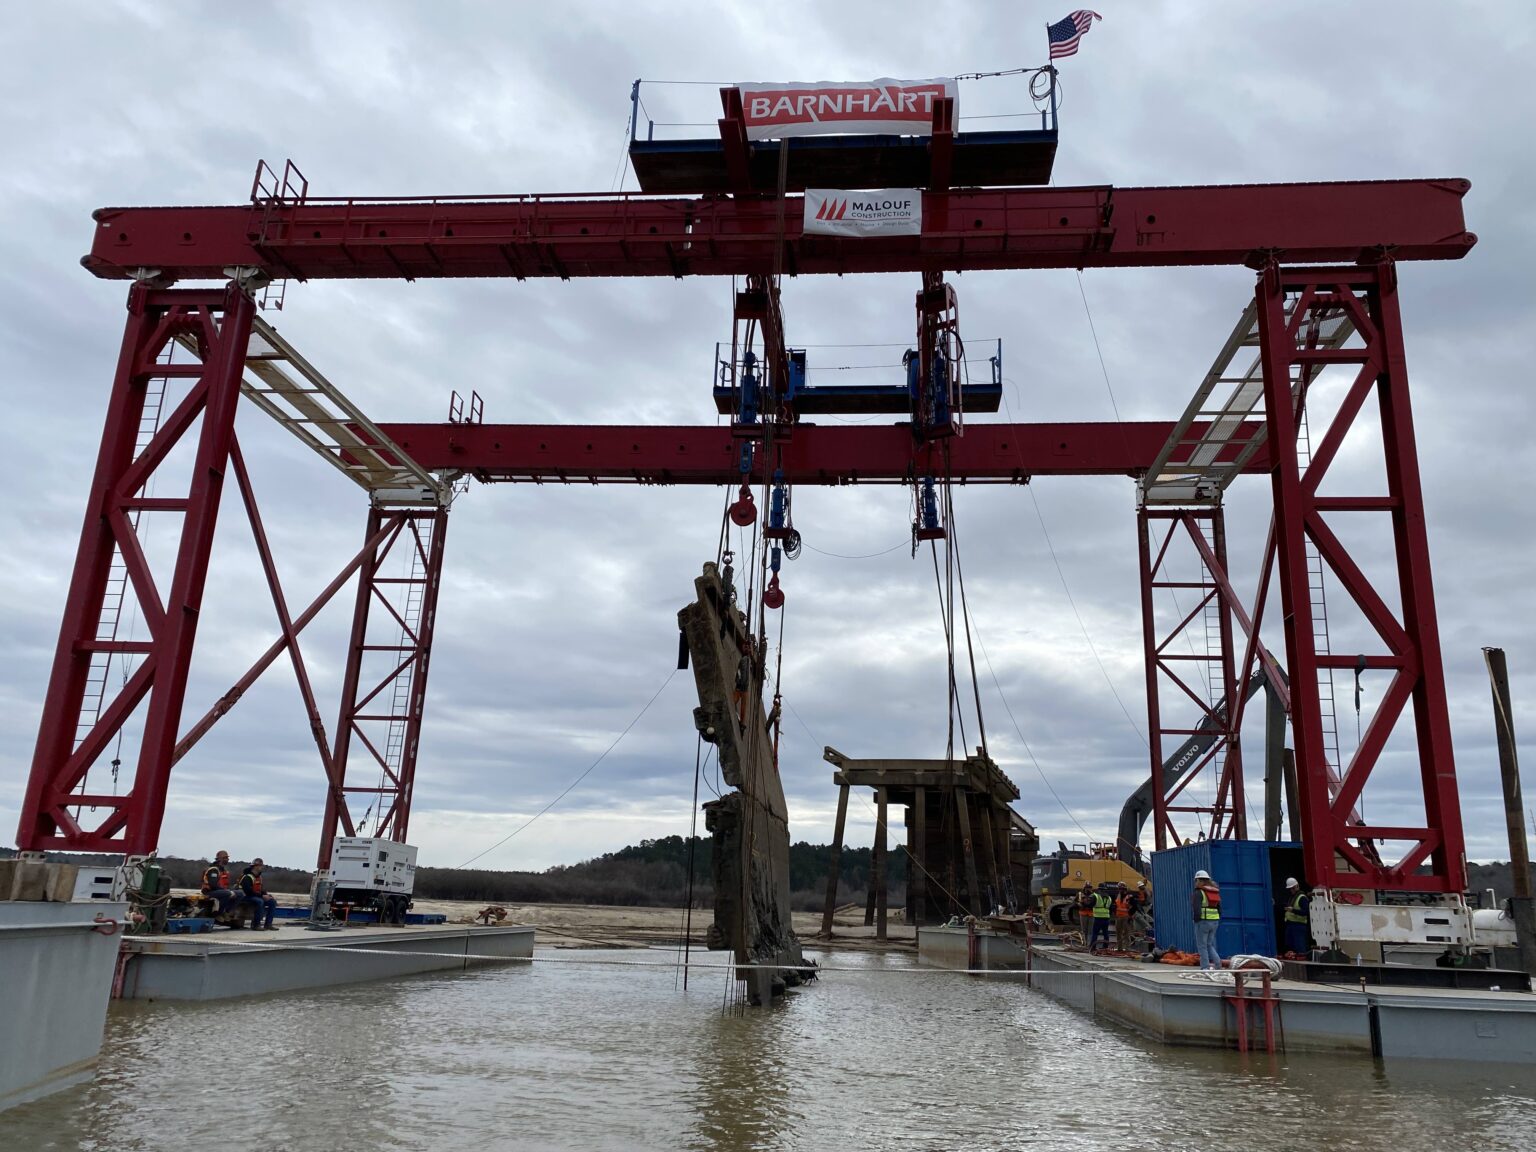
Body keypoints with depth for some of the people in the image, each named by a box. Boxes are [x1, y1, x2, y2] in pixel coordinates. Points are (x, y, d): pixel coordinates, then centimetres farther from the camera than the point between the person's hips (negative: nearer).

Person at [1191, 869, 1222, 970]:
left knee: (1202, 945, 1)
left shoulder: (1199, 892, -10)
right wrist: (1217, 921, 19)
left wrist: (1197, 920, -9)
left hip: (1203, 921, -7)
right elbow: (1219, 908, 17)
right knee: (1209, 944, 16)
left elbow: (1196, 909, -18)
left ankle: (1205, 968, 0)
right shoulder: (1215, 892, 14)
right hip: (1215, 921, 7)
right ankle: (1217, 962, -1)